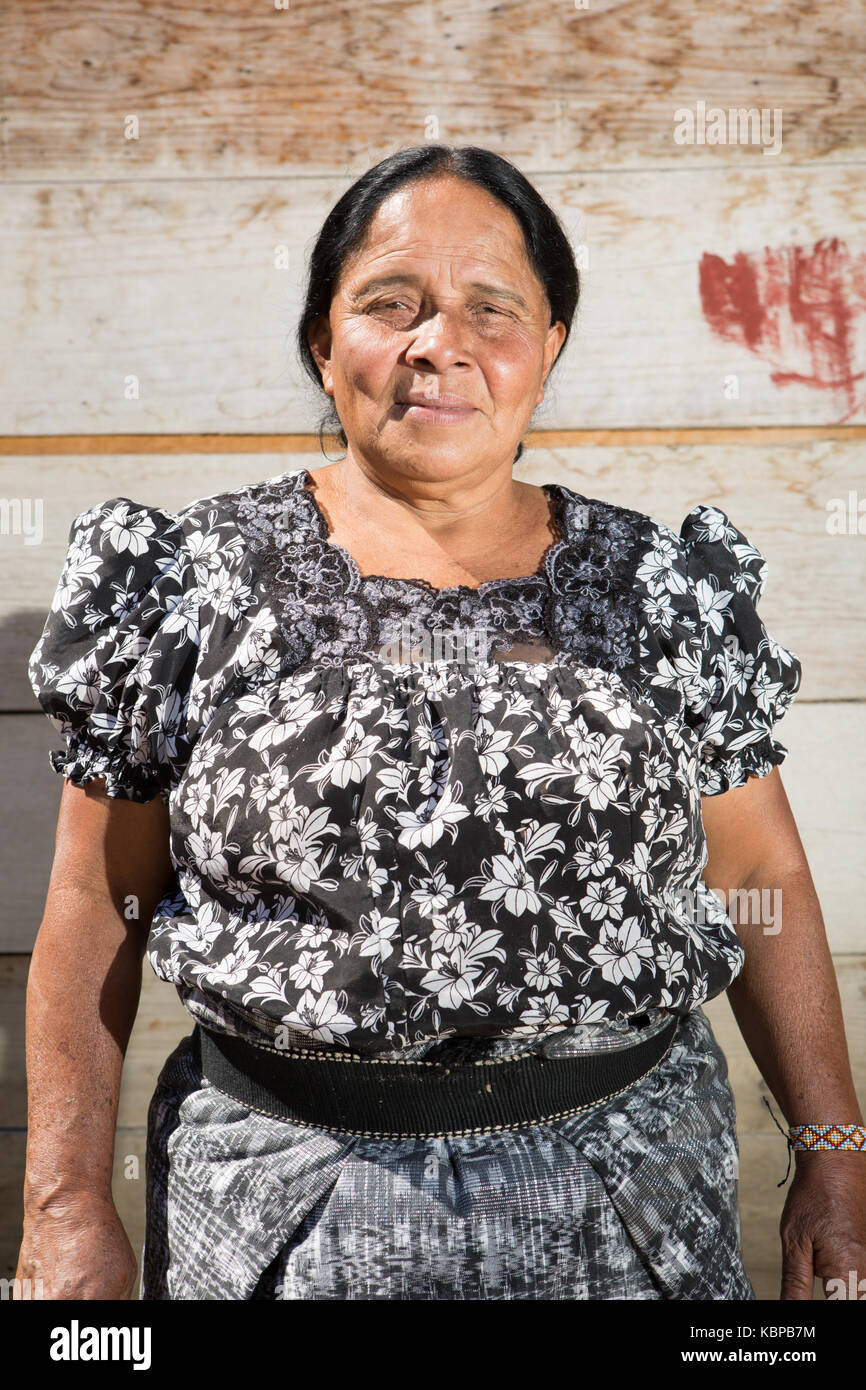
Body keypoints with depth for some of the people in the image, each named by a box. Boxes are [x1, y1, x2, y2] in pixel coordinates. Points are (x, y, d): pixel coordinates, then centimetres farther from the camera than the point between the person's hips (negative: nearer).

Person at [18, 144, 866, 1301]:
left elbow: (762, 881, 4)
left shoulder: (665, 589, -1)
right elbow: (97, 905, -3)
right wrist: (69, 1205, -4)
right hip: (286, 1204, -1)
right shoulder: (199, 582, -5)